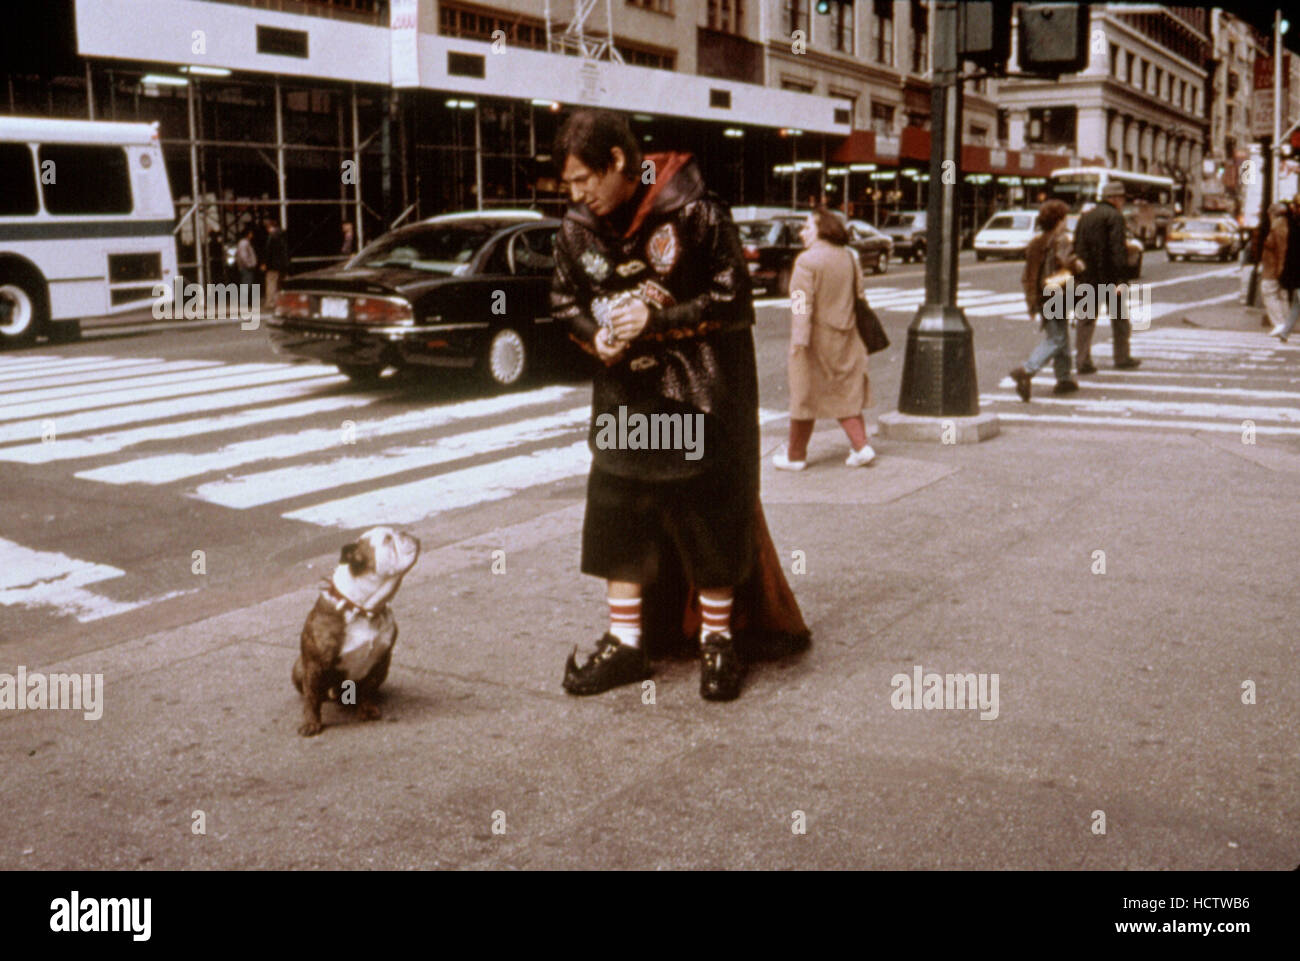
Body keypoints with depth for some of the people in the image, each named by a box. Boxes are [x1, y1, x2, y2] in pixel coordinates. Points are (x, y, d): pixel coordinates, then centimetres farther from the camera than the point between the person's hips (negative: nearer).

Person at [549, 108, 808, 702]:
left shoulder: (693, 214, -14)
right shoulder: (576, 229, 1)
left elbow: (733, 301, -12)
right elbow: (565, 303, 13)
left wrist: (654, 322, -19)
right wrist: (596, 337, -9)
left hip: (697, 397, -4)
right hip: (623, 400, 5)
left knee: (710, 518, 3)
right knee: (616, 517, 6)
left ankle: (718, 641, 18)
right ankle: (623, 643, 19)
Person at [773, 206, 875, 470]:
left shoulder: (806, 261, -15)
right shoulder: (849, 257, 7)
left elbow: (802, 306, -20)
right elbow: (859, 297, 14)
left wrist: (798, 344, -21)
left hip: (817, 339, -6)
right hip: (846, 339, 6)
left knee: (805, 395, 4)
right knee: (845, 393, 14)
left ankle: (795, 455, 14)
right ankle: (861, 446, 6)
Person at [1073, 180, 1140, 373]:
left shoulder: (1085, 217, 12)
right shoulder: (1115, 217, -8)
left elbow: (1076, 247, 14)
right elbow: (1117, 249, -16)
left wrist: (1078, 275, 17)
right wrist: (1121, 279, -18)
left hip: (1086, 277, 5)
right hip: (1109, 275, -5)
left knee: (1086, 320, 5)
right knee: (1119, 317, 10)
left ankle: (1083, 361, -1)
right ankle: (1122, 358, 18)